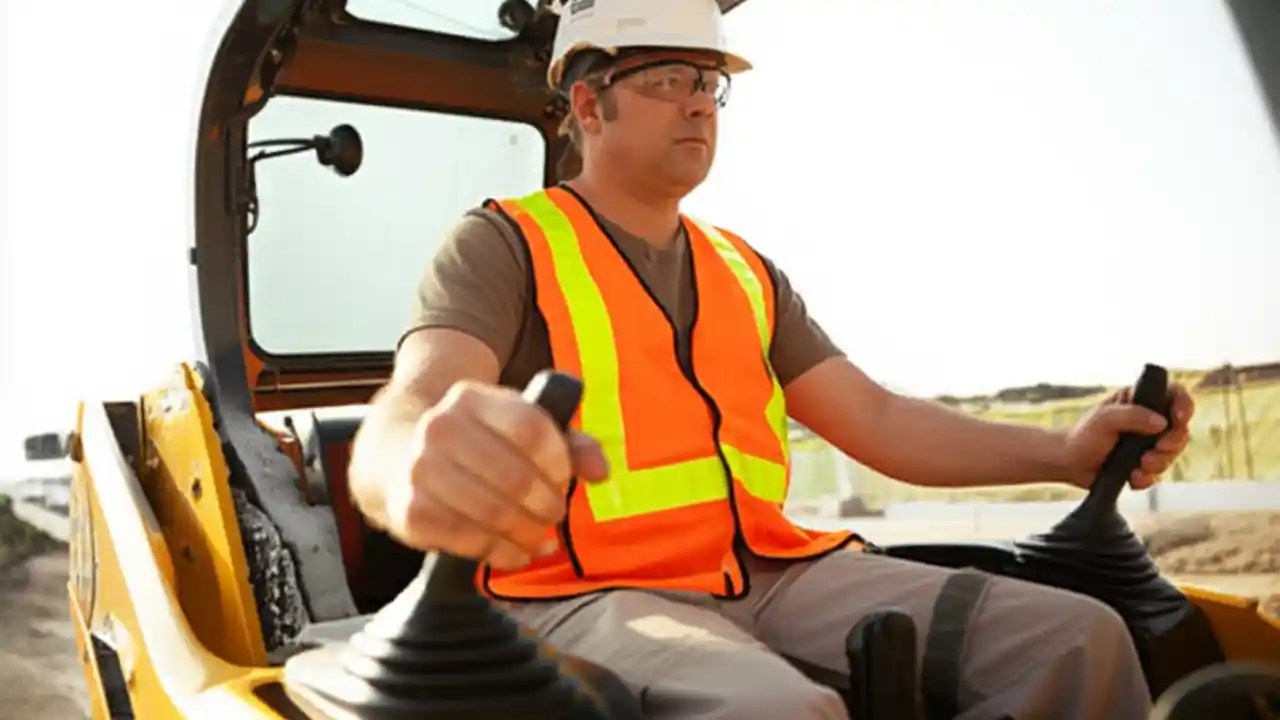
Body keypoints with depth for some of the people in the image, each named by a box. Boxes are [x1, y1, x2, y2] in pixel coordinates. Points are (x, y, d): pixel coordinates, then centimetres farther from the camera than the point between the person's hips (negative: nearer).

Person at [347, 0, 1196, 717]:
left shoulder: (748, 272, 18)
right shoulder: (502, 245, -1)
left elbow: (876, 419, 15)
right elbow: (405, 419, -18)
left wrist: (1061, 451, 1)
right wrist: (423, 467, -44)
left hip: (770, 576, 6)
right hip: (591, 594, -5)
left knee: (1078, 638, -10)